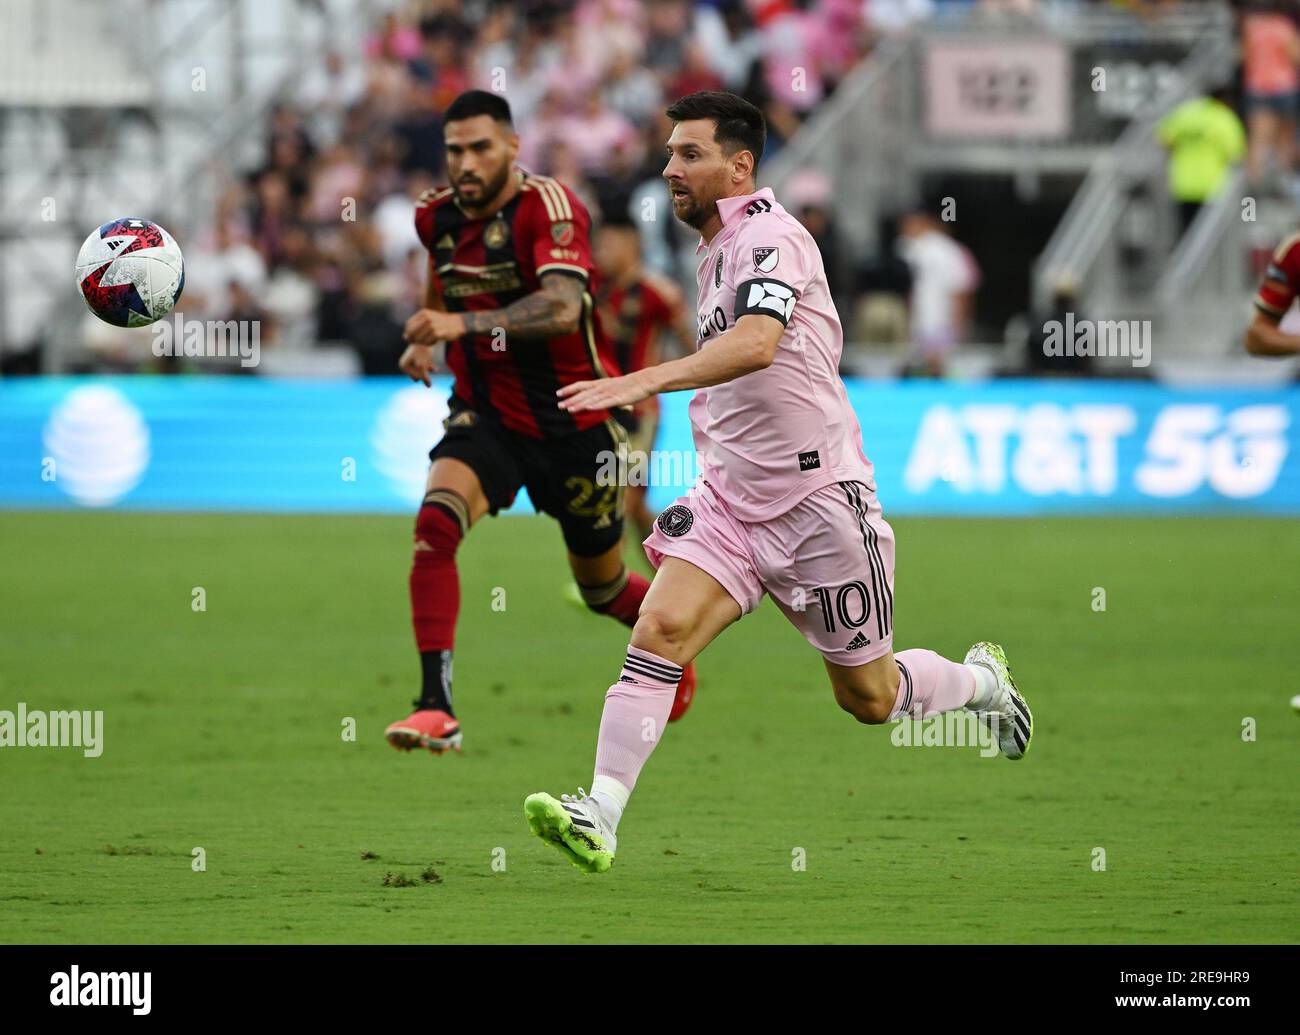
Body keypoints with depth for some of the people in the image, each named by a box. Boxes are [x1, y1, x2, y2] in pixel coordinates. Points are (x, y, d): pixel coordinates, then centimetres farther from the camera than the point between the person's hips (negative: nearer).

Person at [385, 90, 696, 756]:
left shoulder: (548, 206, -20)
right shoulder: (437, 215, 0)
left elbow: (562, 306, -37)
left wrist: (464, 324, -47)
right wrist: (425, 342, 11)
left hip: (573, 424, -3)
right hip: (487, 418, 3)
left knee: (602, 587, 13)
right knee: (436, 523, -27)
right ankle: (436, 708, -30)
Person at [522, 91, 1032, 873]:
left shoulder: (769, 236, -17)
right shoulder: (720, 249, 12)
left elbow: (758, 342, -37)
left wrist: (647, 381, -48)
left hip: (818, 500, -7)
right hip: (730, 499, 7)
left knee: (868, 697, 7)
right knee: (660, 628, -18)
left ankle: (982, 680, 38)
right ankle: (600, 819, -25)